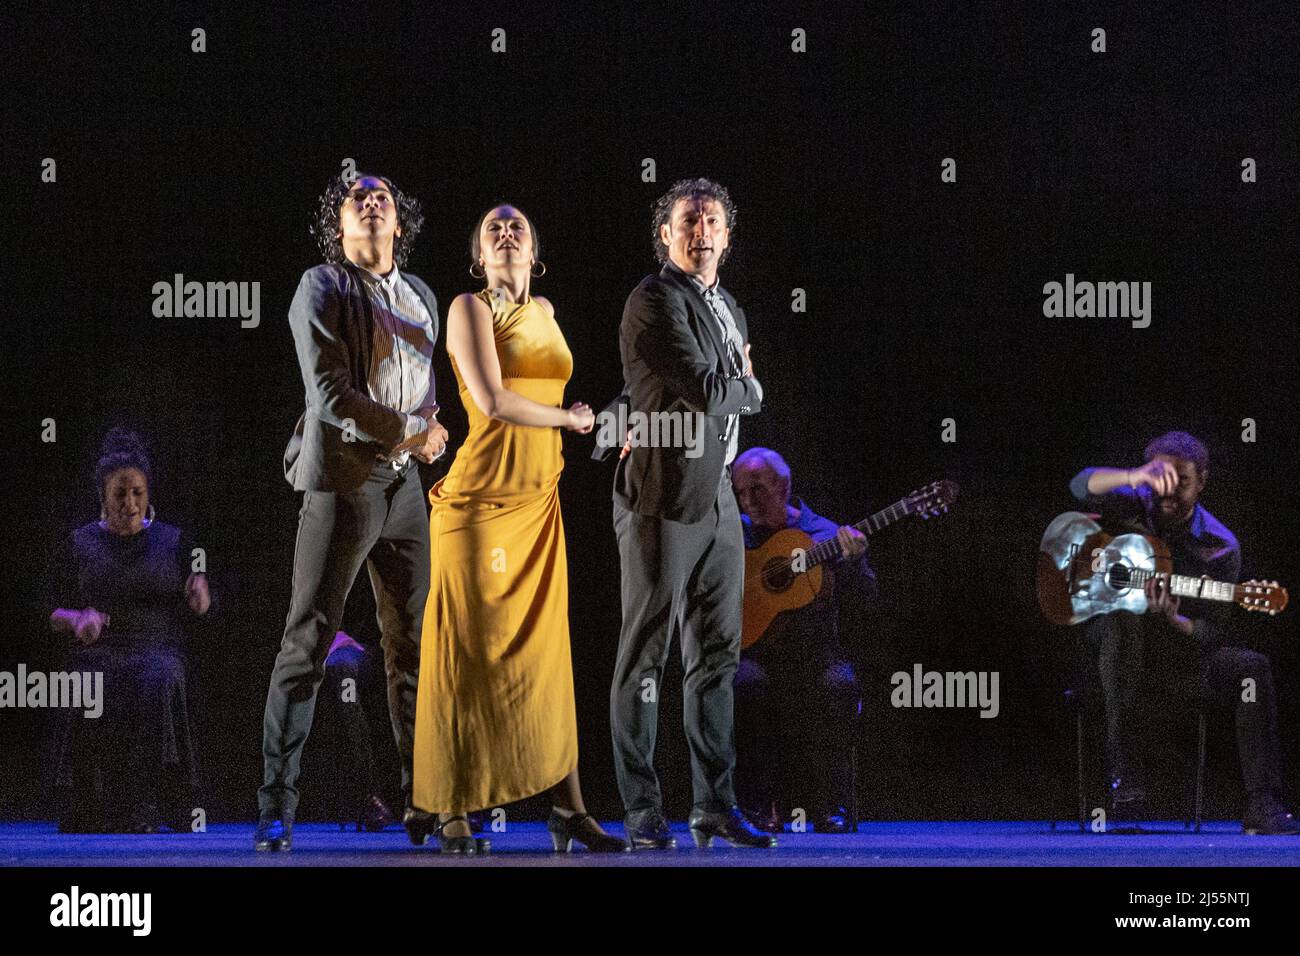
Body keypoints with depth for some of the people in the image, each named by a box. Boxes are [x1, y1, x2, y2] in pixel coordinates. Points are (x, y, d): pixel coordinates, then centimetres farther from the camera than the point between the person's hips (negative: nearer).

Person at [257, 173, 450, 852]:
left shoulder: (420, 297, 16)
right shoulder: (322, 288, -4)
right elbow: (330, 394, -13)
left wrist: (431, 432, 3)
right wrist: (412, 432, -8)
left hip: (404, 484, 6)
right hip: (342, 482, -6)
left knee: (414, 646, 7)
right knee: (307, 643, -6)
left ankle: (421, 802, 12)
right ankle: (275, 808, -4)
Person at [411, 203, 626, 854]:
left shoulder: (545, 311, 16)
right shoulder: (469, 307, -4)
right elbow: (492, 401, -14)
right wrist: (571, 418, -2)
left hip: (539, 500, 6)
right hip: (479, 500, -6)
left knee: (546, 652, 5)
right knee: (468, 655, -4)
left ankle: (567, 808, 7)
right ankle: (454, 814, 1)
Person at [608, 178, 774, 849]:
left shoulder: (728, 308, 18)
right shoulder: (655, 300, -10)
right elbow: (706, 390, -17)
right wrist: (749, 387, 2)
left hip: (717, 498, 8)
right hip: (663, 498, -8)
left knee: (717, 653, 9)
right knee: (645, 656, -3)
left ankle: (714, 805, 14)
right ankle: (642, 811, 1)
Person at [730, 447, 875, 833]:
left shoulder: (826, 536, 7)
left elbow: (856, 609, 2)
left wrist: (854, 562, -15)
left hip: (815, 653, 0)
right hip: (751, 651, 0)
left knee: (839, 685, -32)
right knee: (747, 684, -34)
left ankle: (826, 802, -17)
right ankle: (763, 803, -22)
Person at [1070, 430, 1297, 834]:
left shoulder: (1220, 547, -4)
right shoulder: (1133, 507, -2)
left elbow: (1212, 633, -7)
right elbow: (1082, 486, -24)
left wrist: (1171, 619, -30)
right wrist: (1133, 478, -44)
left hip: (1180, 648, 1)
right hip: (1108, 644, -1)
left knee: (1251, 667, -25)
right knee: (1123, 616, -37)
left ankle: (1262, 805, -26)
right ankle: (1124, 776, -38)